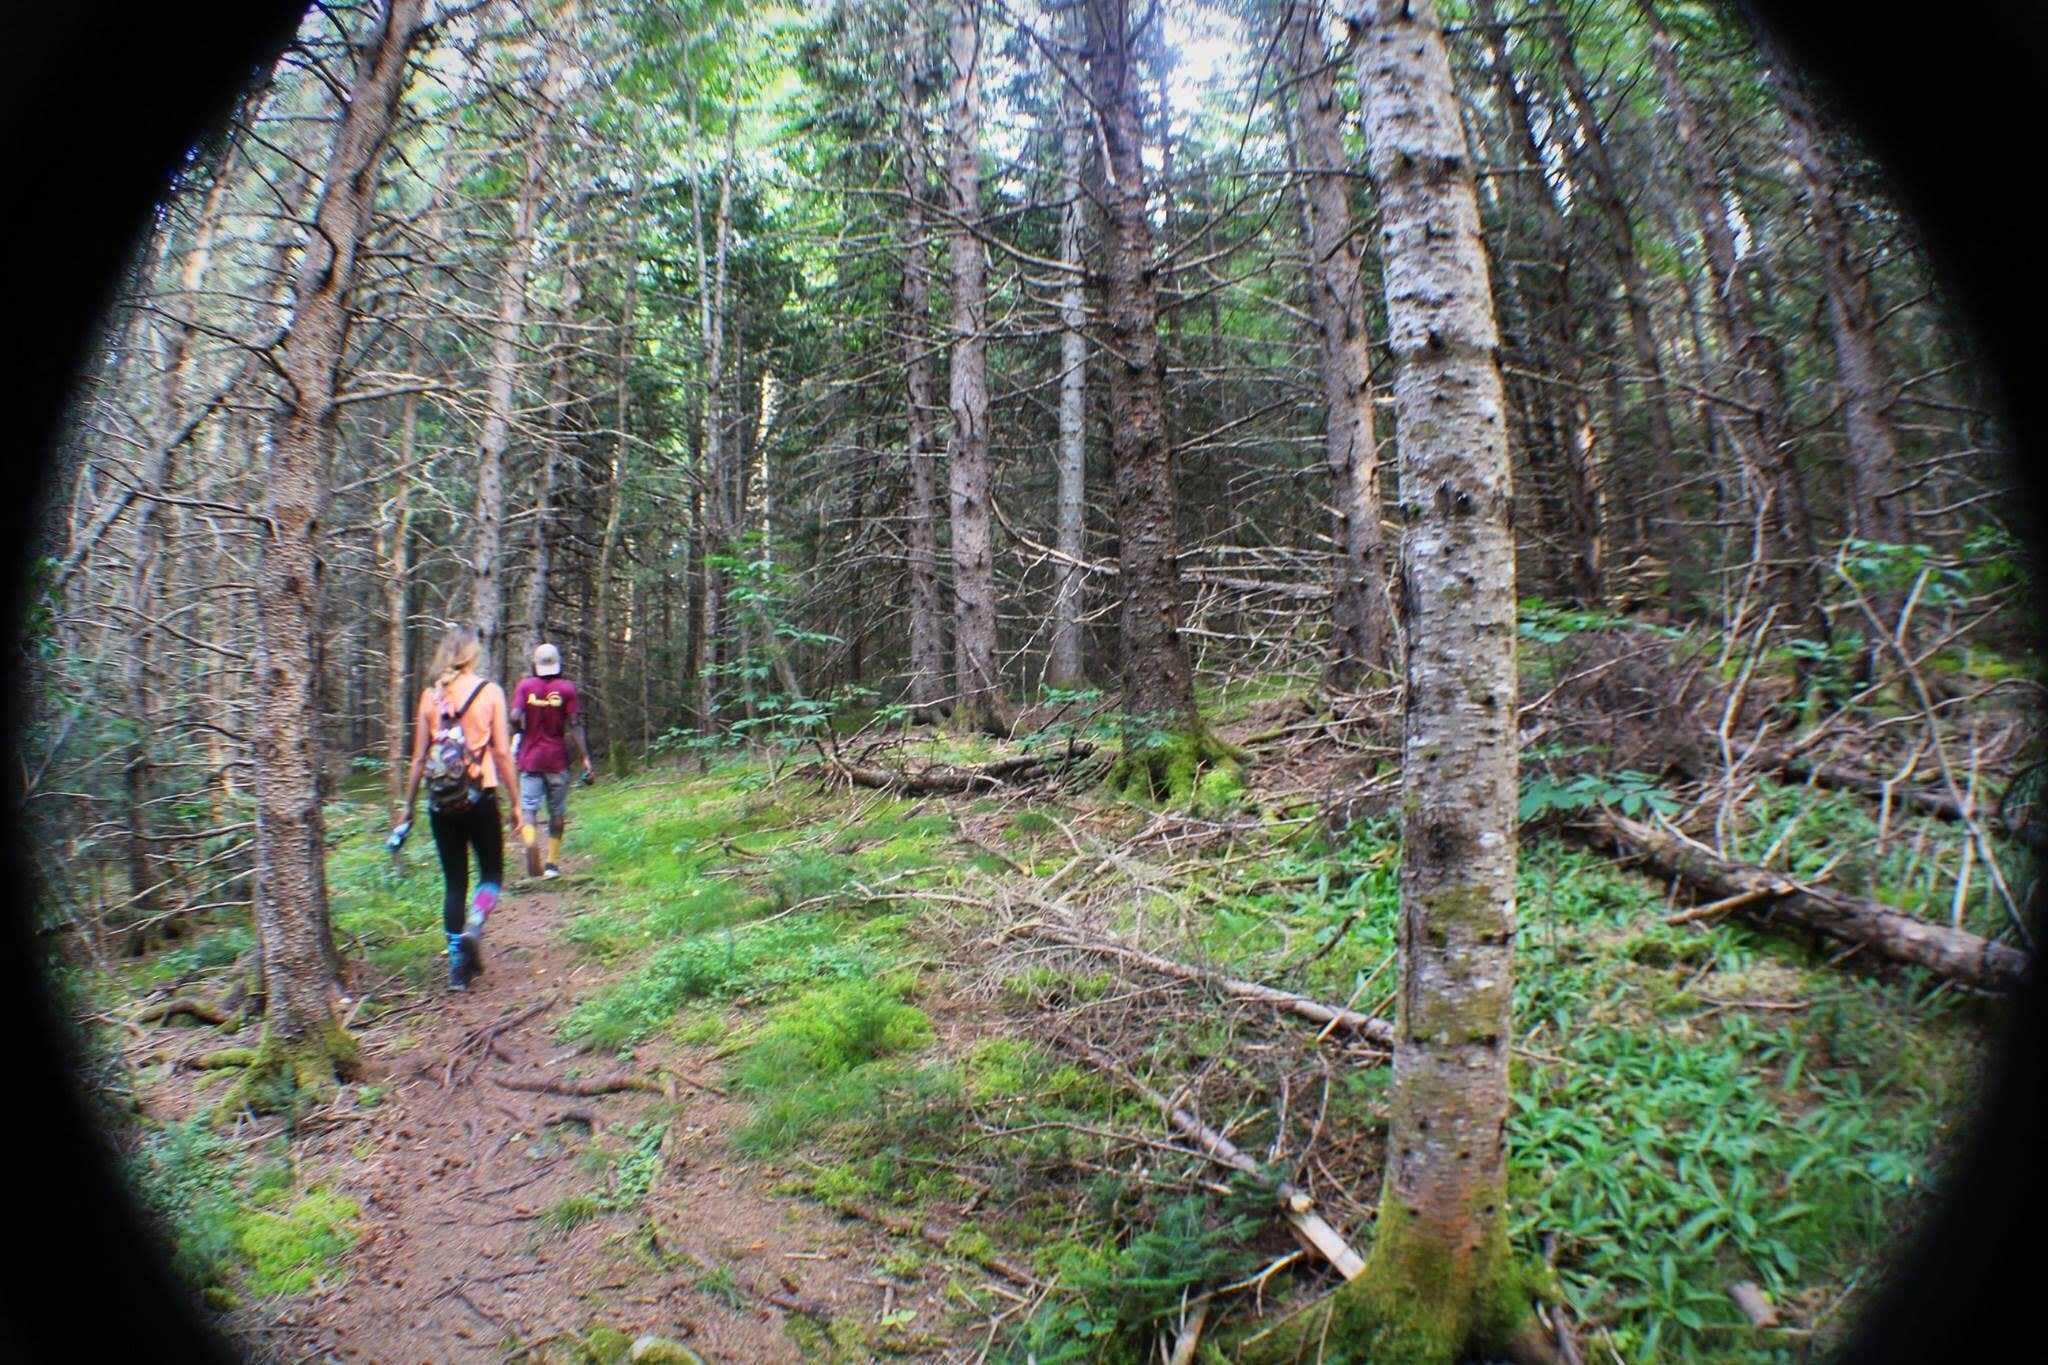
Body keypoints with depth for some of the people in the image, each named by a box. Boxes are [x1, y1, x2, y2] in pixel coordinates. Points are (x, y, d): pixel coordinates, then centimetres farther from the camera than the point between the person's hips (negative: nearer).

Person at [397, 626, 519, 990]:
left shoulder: (430, 696, 3)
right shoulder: (490, 691, -4)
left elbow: (418, 758, 5)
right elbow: (502, 753, -5)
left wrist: (408, 809, 13)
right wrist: (514, 802, 2)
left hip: (442, 801, 3)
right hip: (480, 797, -2)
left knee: (454, 881, 10)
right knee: (491, 872, 14)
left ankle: (458, 967, 9)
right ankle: (473, 927, -12)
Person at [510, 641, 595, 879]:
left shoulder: (525, 686, -1)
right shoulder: (567, 688, -3)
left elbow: (514, 718, -12)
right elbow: (575, 726, -7)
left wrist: (523, 732, 10)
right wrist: (586, 759, -7)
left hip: (530, 758, 0)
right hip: (557, 758, 0)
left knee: (527, 806, 1)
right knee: (557, 811, 10)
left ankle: (529, 840, -30)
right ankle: (552, 863, 13)